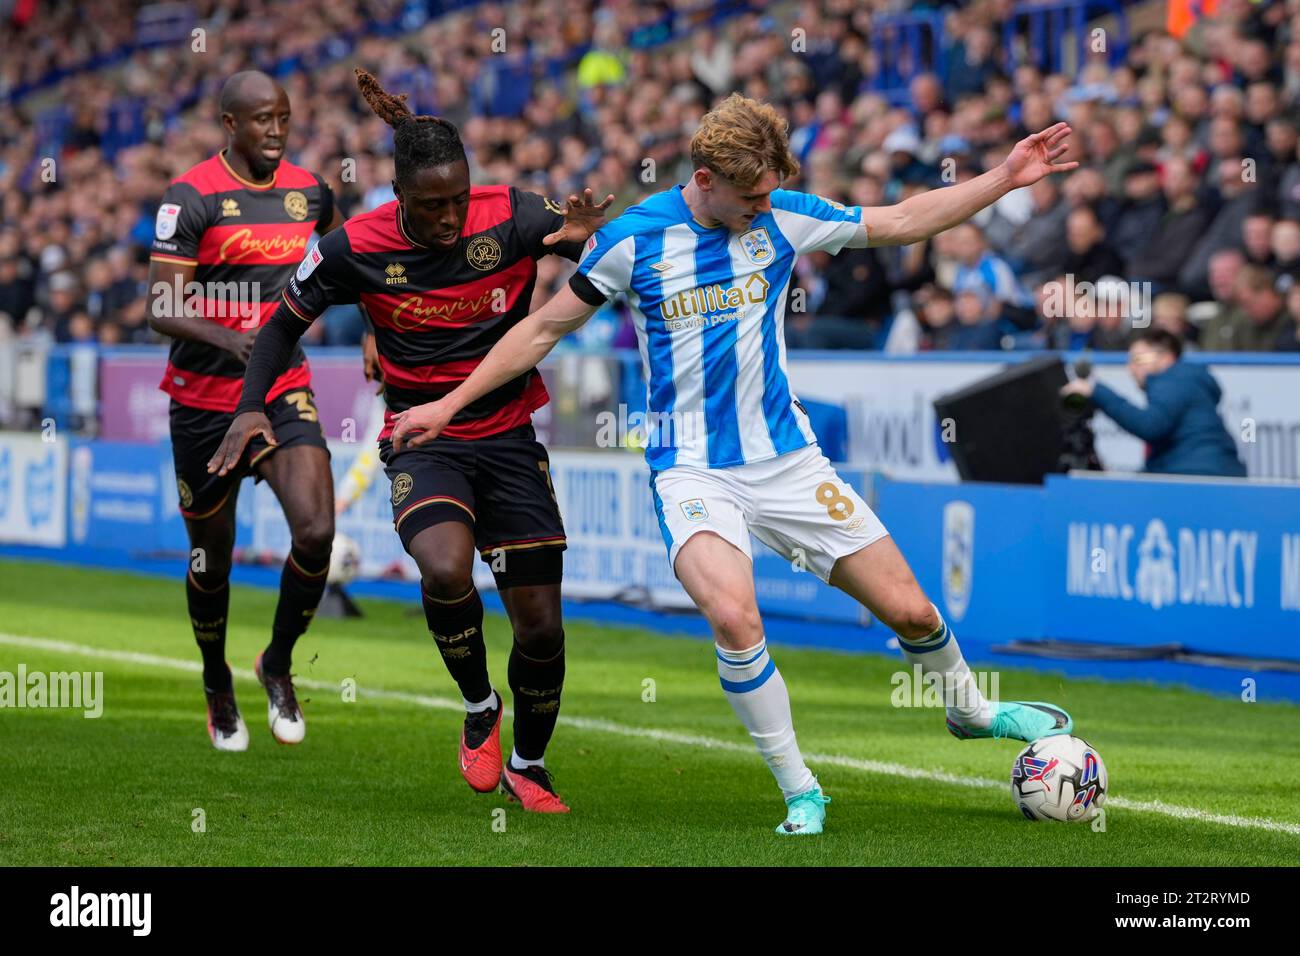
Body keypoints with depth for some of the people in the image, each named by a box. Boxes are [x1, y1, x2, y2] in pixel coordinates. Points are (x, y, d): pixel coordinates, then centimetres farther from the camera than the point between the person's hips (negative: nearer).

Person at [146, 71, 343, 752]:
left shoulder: (309, 192, 3)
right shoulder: (191, 197, -12)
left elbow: (342, 250, 26)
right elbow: (160, 308, -19)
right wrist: (227, 338, -33)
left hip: (284, 394, 3)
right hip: (204, 400, -3)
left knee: (316, 531, -17)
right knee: (212, 556, 9)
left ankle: (279, 664, 7)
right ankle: (217, 685, 34)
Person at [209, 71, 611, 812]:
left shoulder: (512, 218, -13)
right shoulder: (355, 249, -11)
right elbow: (288, 321, 5)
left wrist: (588, 235, -29)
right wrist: (252, 406, -7)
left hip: (509, 439, 1)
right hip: (422, 440, -1)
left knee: (541, 625, 0)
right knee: (446, 570, -32)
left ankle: (528, 765, 28)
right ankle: (480, 708, -3)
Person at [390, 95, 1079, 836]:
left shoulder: (782, 218, -1)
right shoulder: (635, 238, -8)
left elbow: (903, 221, 10)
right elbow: (546, 328, 3)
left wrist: (1006, 179, 5)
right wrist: (449, 404, 1)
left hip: (787, 459, 3)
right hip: (692, 470, -3)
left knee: (909, 610, 1)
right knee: (735, 618, -30)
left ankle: (970, 708, 35)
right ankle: (801, 794, -13)